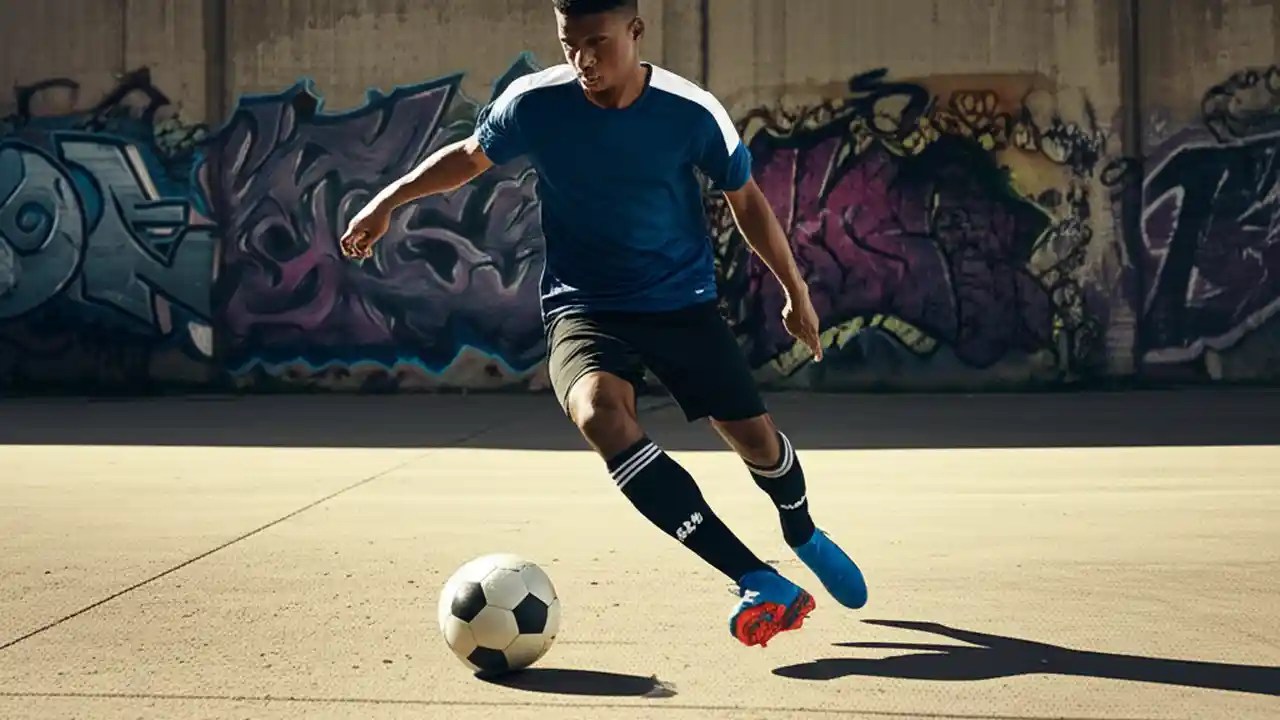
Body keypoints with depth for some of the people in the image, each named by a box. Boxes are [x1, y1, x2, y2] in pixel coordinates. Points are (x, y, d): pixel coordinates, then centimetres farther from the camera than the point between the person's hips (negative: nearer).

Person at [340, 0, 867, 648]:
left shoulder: (691, 113, -13)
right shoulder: (533, 103, -13)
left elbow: (746, 200, 3)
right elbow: (468, 157, 8)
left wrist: (796, 291, 10)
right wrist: (389, 199, -1)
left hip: (683, 302, 1)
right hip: (583, 309, -1)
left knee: (756, 437, 0)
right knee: (600, 417, -31)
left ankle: (803, 536, 41)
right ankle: (758, 581, -32)